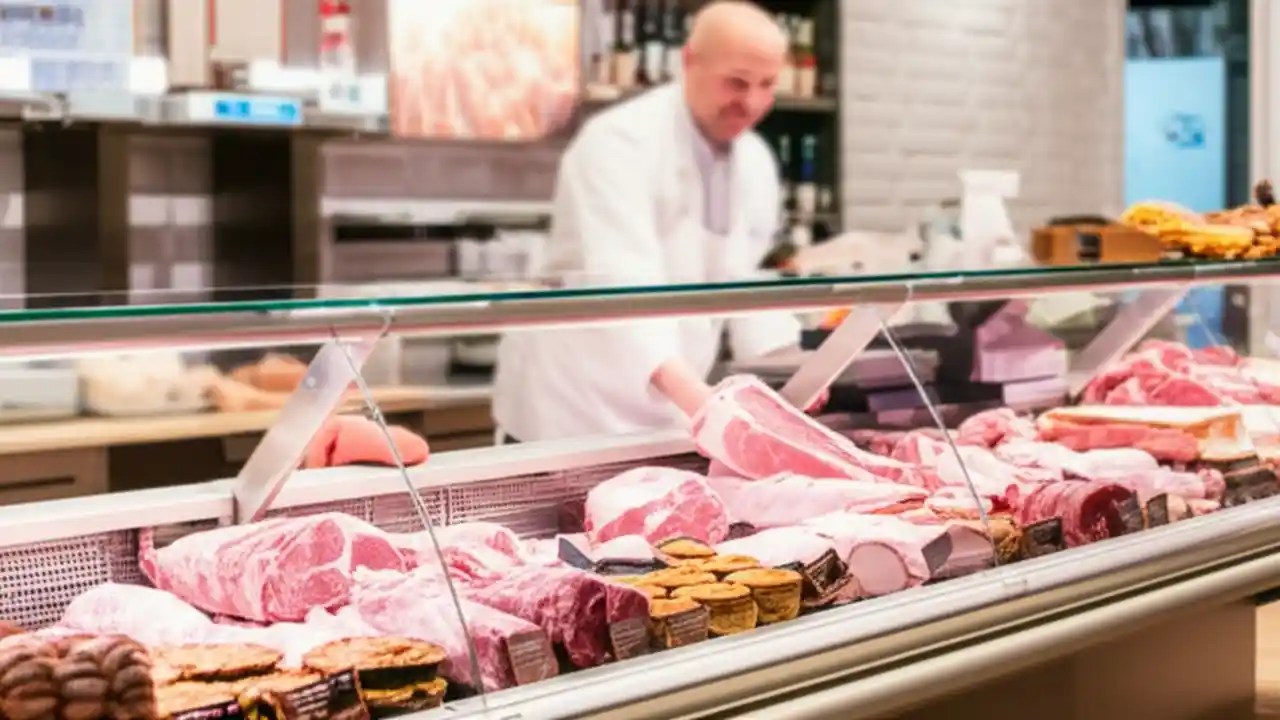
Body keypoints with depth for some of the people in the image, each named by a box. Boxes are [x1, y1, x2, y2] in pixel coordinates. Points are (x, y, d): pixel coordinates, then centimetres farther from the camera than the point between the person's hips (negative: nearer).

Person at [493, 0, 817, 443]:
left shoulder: (756, 162, 5)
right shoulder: (620, 142, -20)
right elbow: (621, 285, -32)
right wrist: (691, 392, -46)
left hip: (671, 419, 7)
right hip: (573, 415, -7)